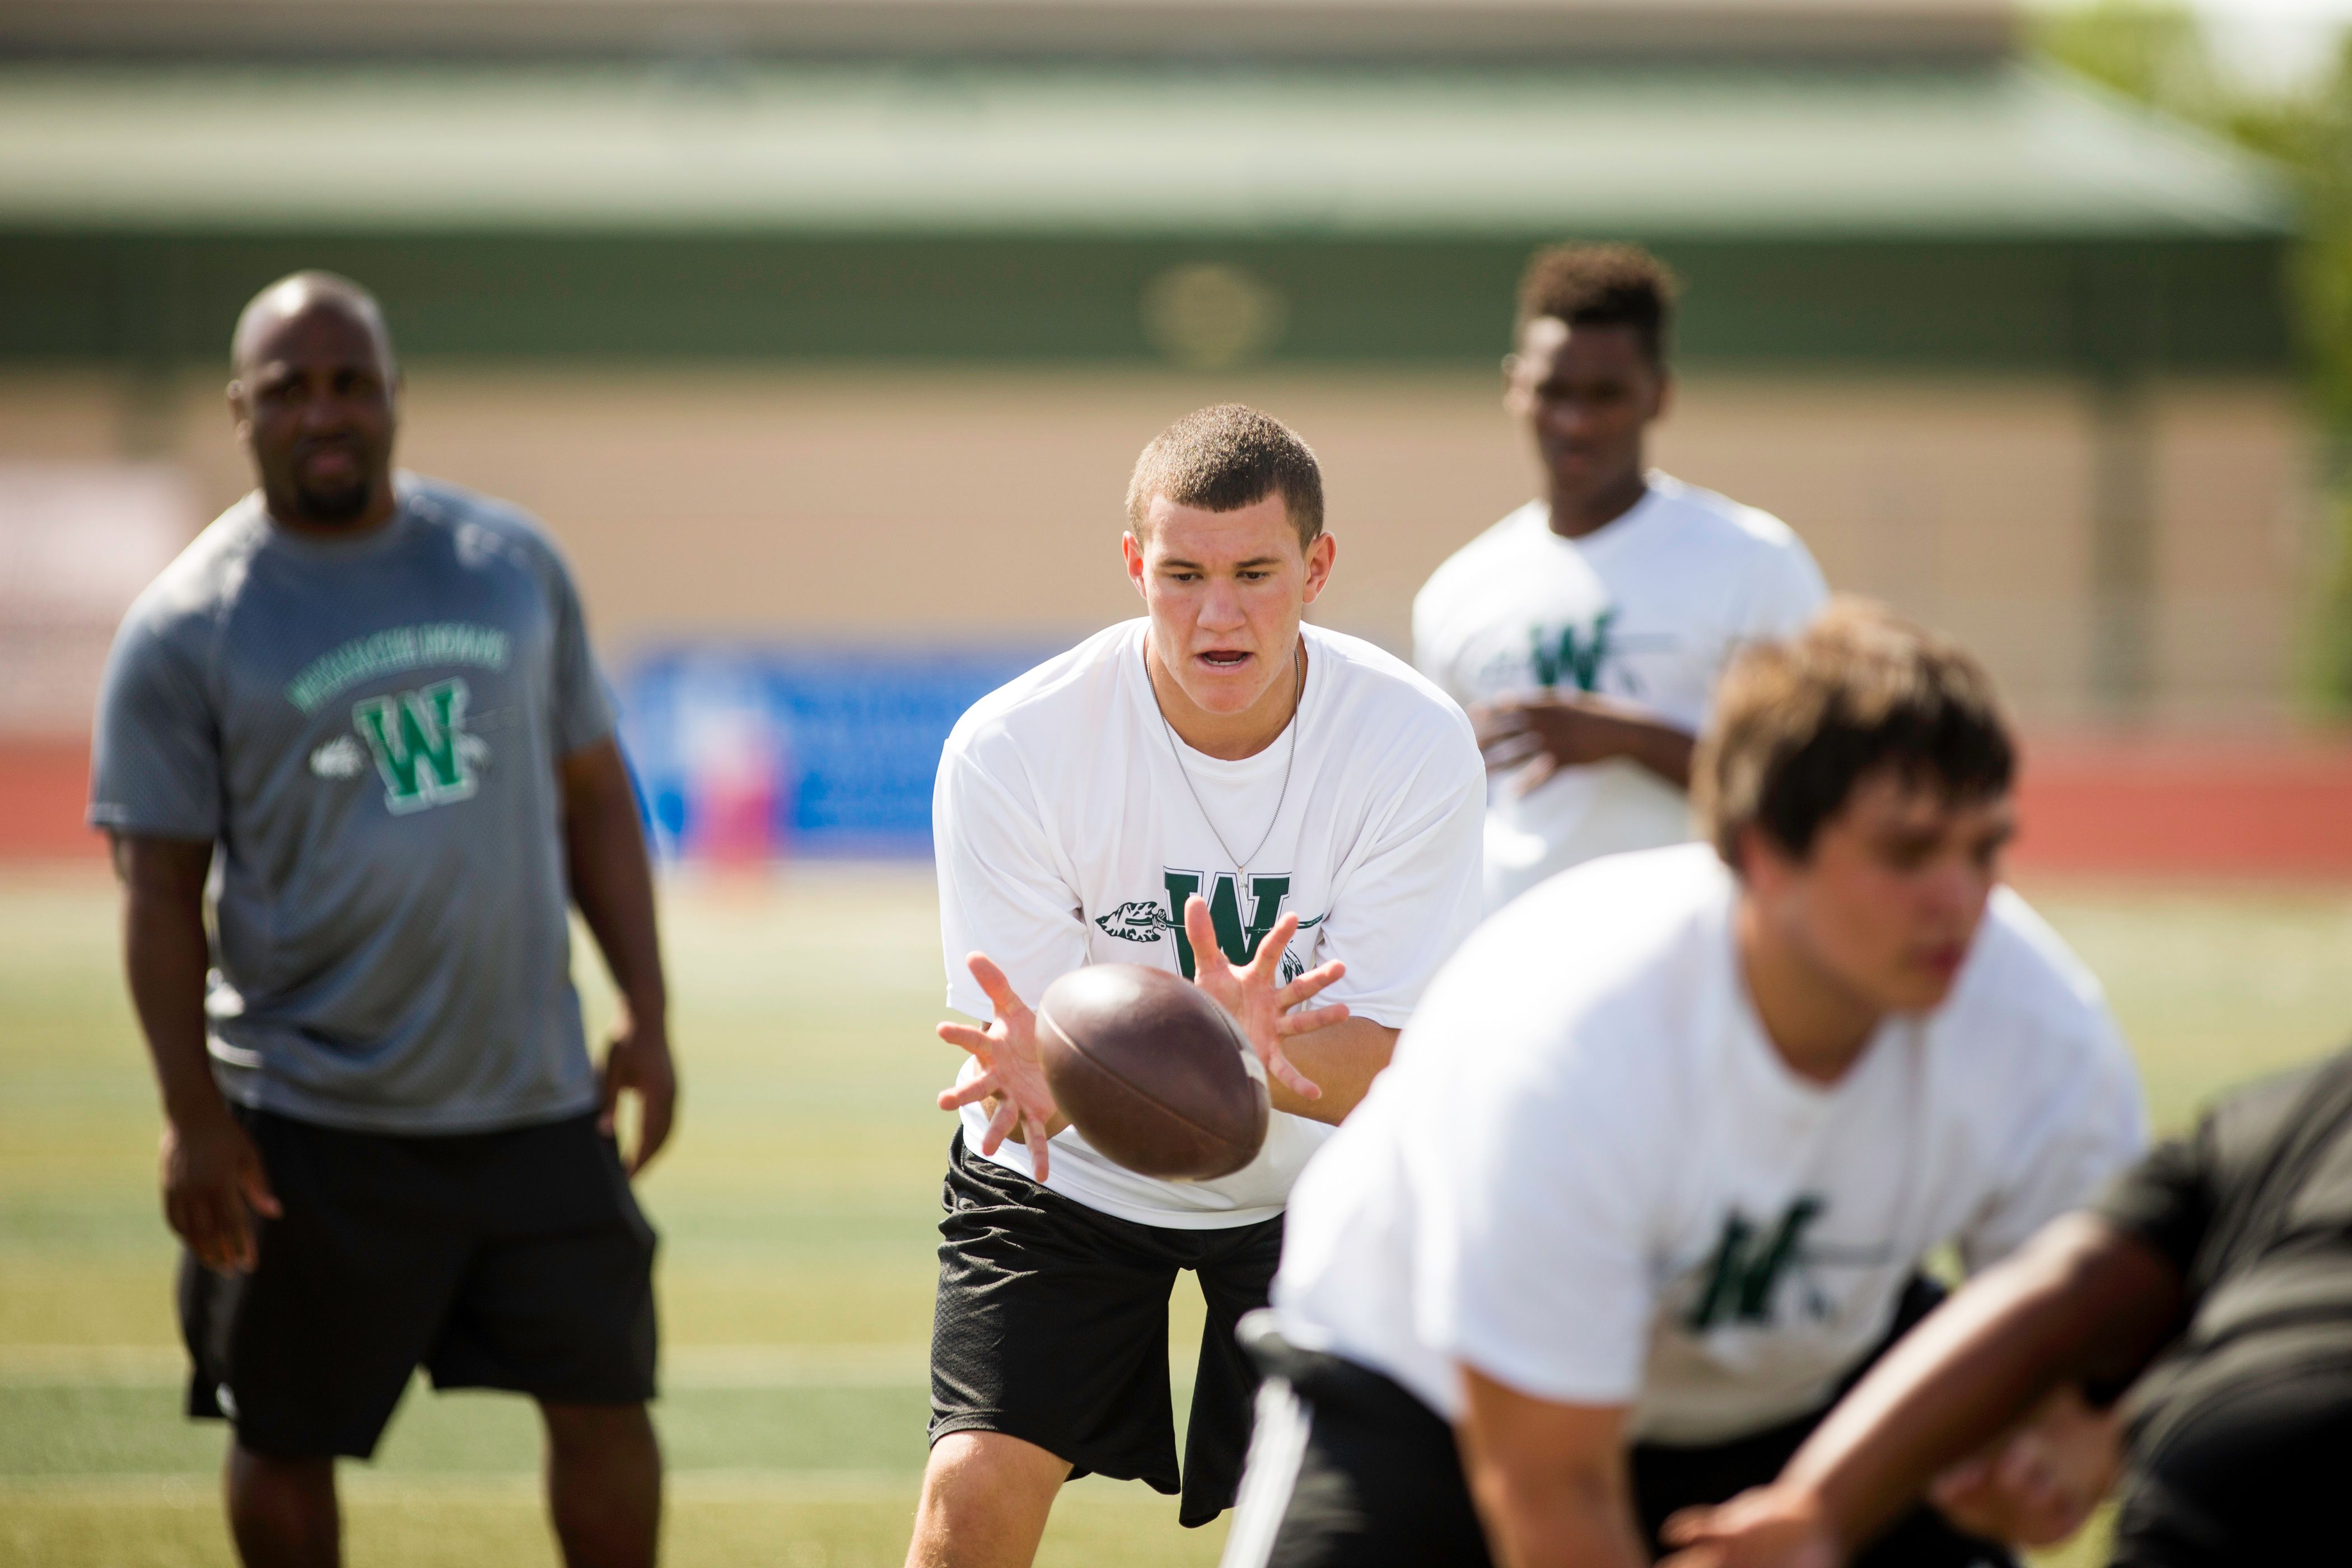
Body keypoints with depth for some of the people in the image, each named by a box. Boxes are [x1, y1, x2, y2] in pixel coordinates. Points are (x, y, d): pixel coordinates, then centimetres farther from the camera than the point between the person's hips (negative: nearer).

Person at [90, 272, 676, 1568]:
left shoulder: (512, 562, 7)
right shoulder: (184, 629, -4)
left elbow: (594, 793, 13)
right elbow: (161, 889, -4)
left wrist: (645, 1014, 7)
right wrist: (194, 1116, -10)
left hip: (534, 1100, 3)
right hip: (308, 1123, -3)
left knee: (604, 1400, 3)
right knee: (285, 1440, 6)